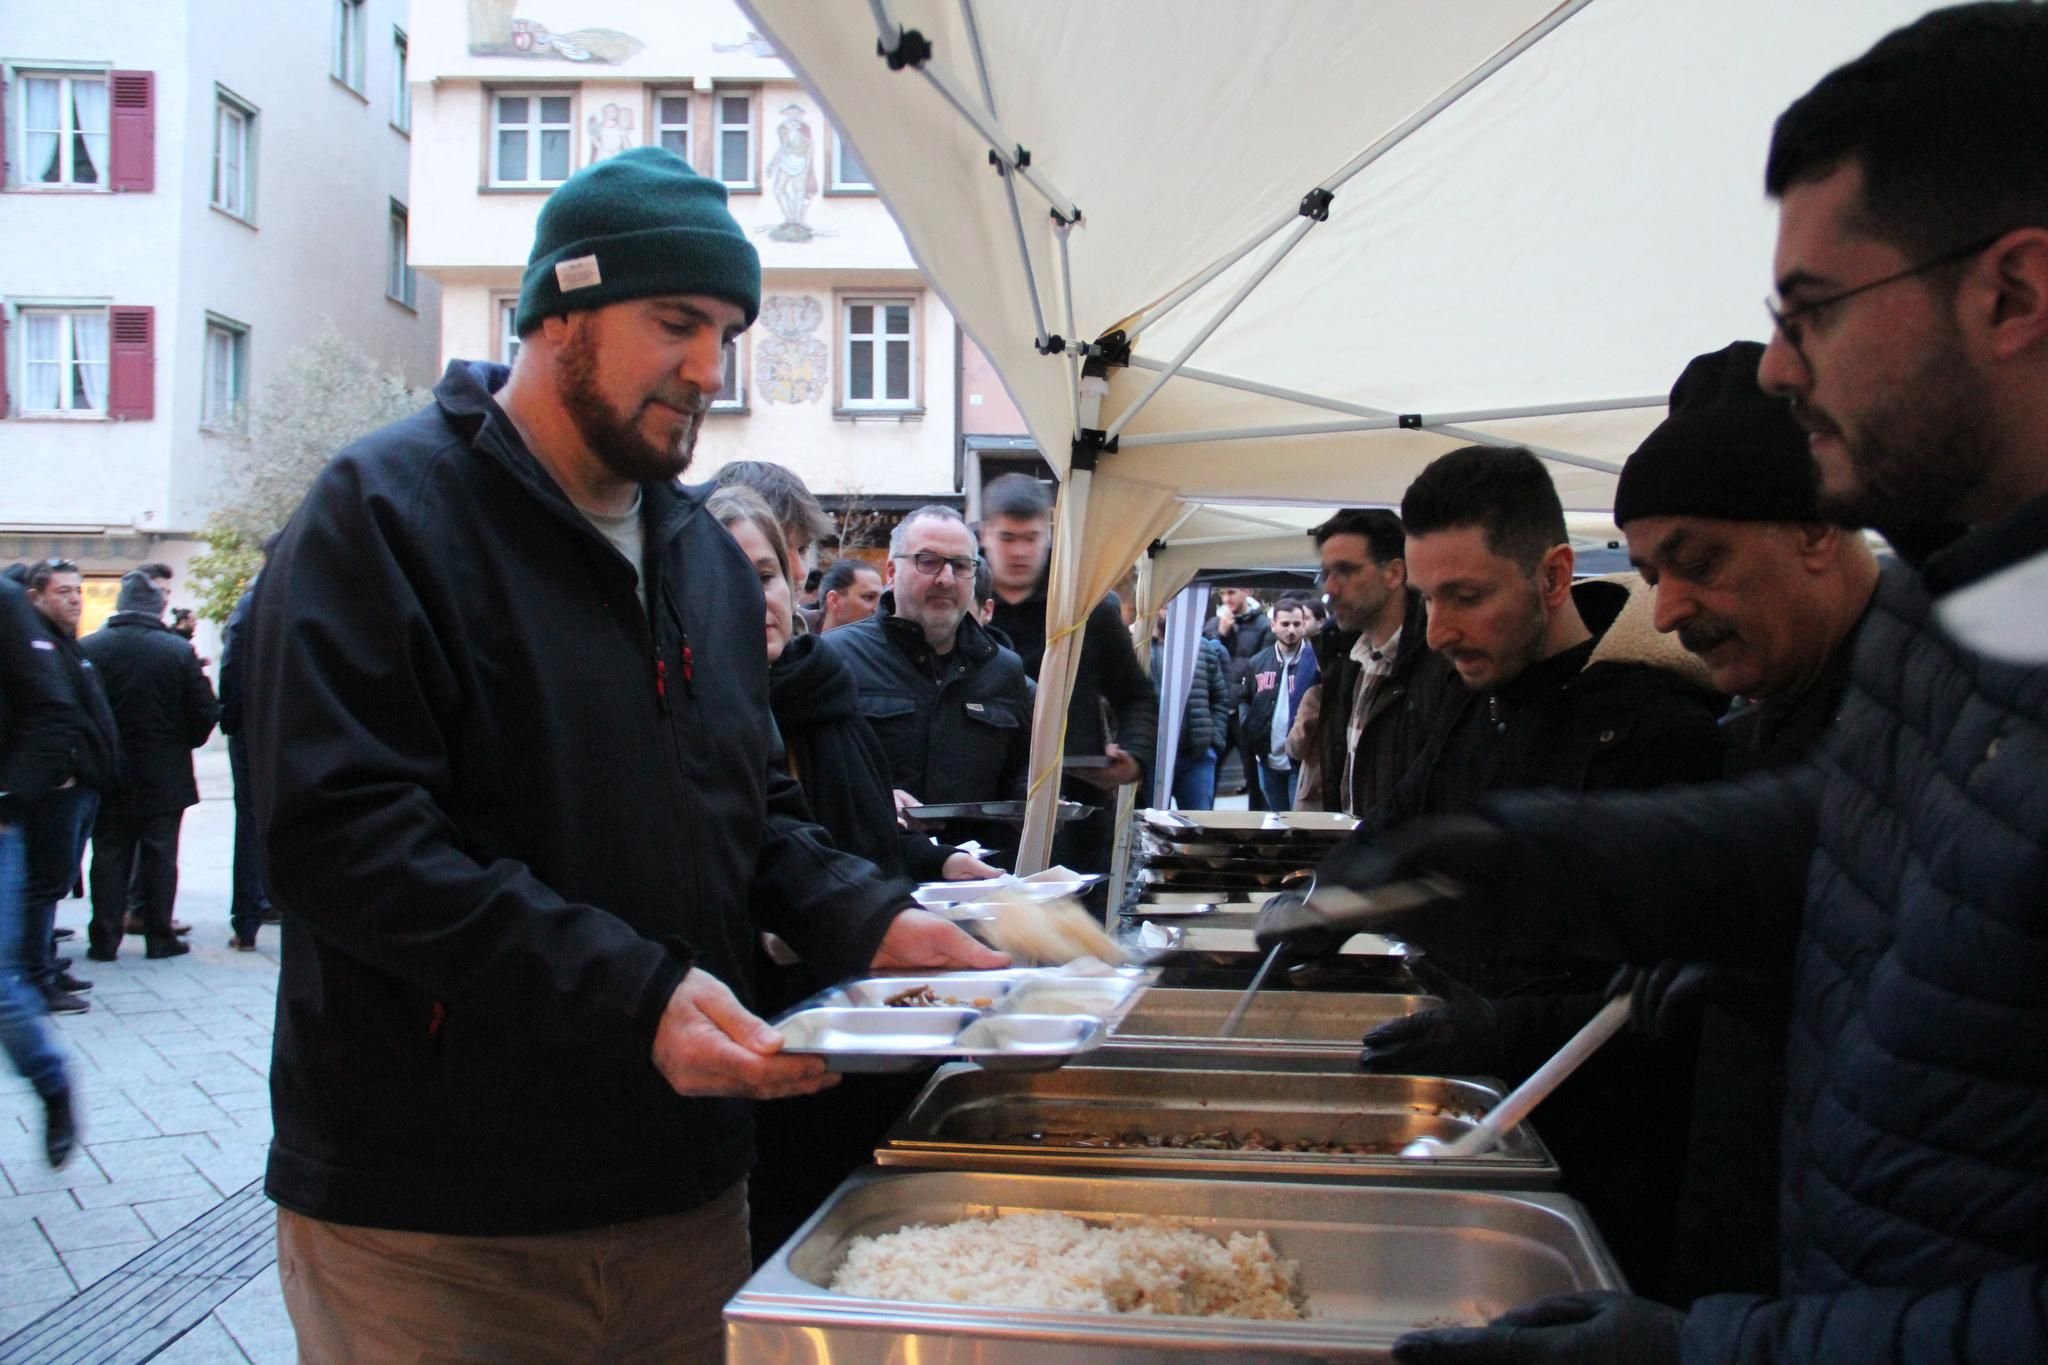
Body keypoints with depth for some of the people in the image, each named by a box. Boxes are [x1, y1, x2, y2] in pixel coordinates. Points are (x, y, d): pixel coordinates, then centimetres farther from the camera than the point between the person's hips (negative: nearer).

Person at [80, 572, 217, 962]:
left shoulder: (87, 648, -7)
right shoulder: (179, 651, -10)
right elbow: (205, 712, -8)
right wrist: (184, 743, 11)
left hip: (107, 776, 1)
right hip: (164, 779, -1)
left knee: (109, 857, 9)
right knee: (159, 856, 8)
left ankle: (105, 939, 11)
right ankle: (159, 937, 11)